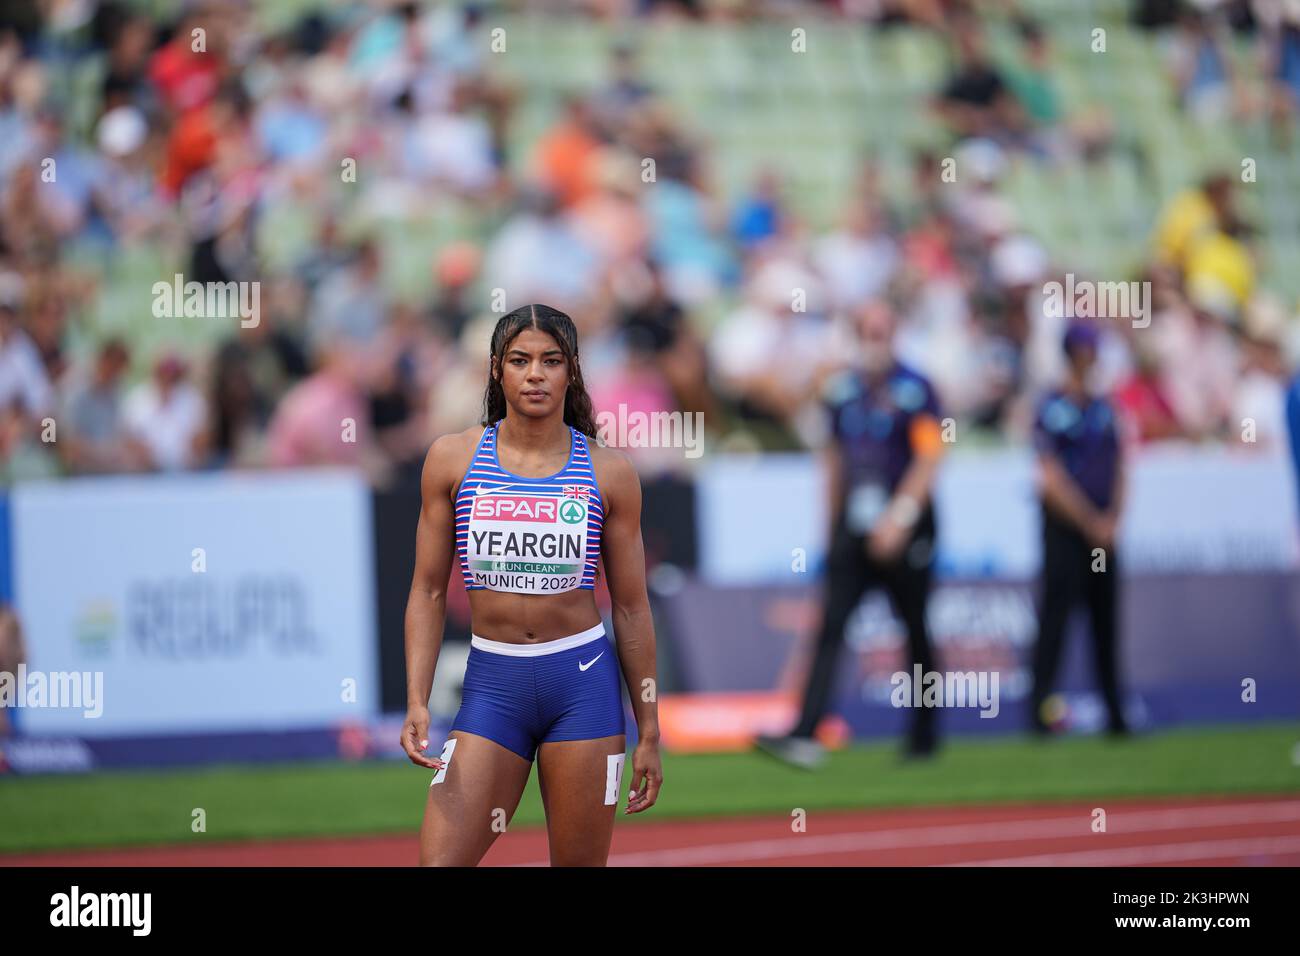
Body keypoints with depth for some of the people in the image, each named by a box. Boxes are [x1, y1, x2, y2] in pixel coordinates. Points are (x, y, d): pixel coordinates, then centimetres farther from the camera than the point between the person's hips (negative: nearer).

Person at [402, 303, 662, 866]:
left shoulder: (608, 473, 2)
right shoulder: (453, 459, 3)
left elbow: (631, 608, 7)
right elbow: (428, 593, 6)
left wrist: (649, 734, 6)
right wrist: (416, 703, -6)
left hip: (584, 683, 0)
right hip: (492, 685, 0)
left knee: (581, 866, 2)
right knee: (438, 863, -11)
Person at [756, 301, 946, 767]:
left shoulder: (914, 391, -8)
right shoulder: (843, 390, 9)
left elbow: (928, 459, -15)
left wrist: (900, 517, -24)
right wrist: (834, 525, 18)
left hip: (904, 531, -4)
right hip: (853, 528, 4)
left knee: (915, 630, 7)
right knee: (831, 628, -7)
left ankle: (924, 734, 20)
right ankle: (805, 736, -15)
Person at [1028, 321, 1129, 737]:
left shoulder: (1103, 410, 12)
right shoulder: (1052, 410, -7)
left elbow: (1117, 469, 13)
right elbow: (1053, 481, -11)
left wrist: (1113, 517, -3)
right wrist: (1092, 524, -11)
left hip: (1101, 531, 6)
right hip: (1064, 532, -6)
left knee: (1106, 621, 7)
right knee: (1054, 619, -10)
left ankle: (1115, 714, 11)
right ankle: (1040, 711, -10)